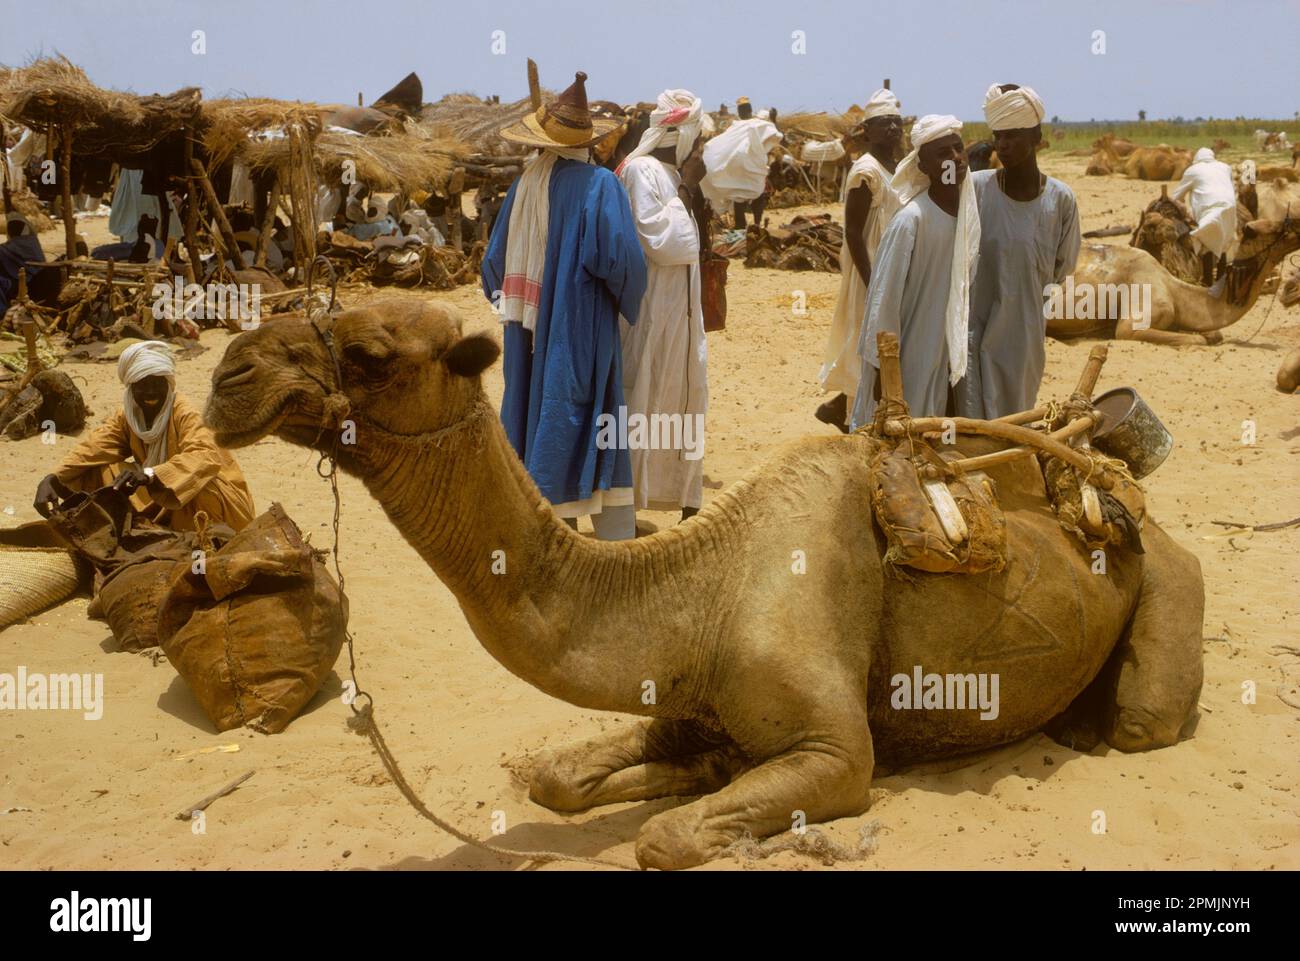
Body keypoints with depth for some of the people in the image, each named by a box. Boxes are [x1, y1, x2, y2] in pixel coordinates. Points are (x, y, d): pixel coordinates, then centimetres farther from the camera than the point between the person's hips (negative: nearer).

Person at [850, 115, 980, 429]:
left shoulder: (970, 212, 0)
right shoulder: (911, 220, -21)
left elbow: (965, 289, 9)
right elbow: (884, 297, -18)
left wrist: (959, 356, 13)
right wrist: (882, 367, -16)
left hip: (945, 357, 7)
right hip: (905, 358, -7)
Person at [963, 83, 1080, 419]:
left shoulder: (1060, 199, -4)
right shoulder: (974, 187, -8)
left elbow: (1061, 268, 8)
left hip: (1026, 335, 2)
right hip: (976, 329, -2)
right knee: (974, 419, -1)